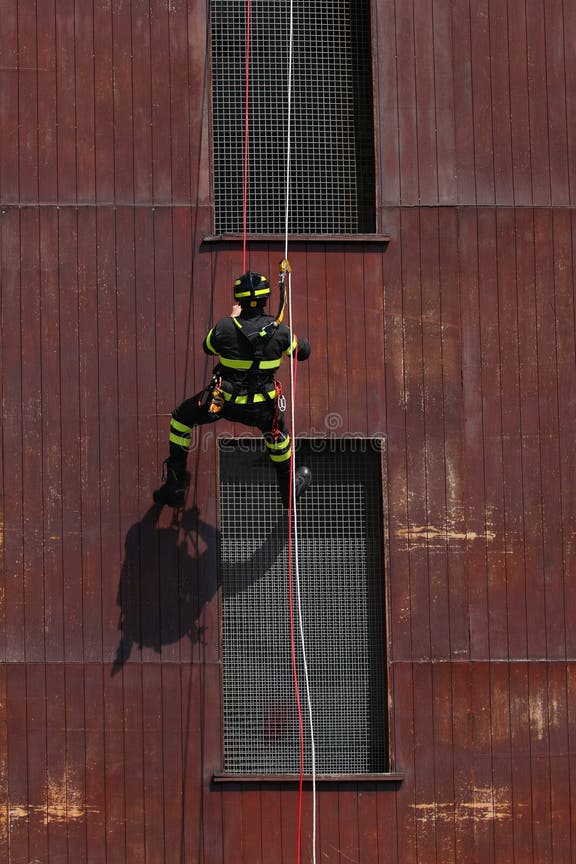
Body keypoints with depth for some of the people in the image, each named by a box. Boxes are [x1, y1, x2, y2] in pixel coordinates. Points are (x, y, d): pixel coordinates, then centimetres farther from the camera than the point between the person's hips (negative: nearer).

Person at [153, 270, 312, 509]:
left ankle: (175, 484, 23)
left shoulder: (225, 327, -16)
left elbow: (208, 347, 8)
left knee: (181, 418, 23)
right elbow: (302, 352, 7)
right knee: (276, 431, 34)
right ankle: (288, 487, 52)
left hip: (224, 400, -1)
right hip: (261, 406, 1)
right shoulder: (279, 330, -12)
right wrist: (305, 343, 31)